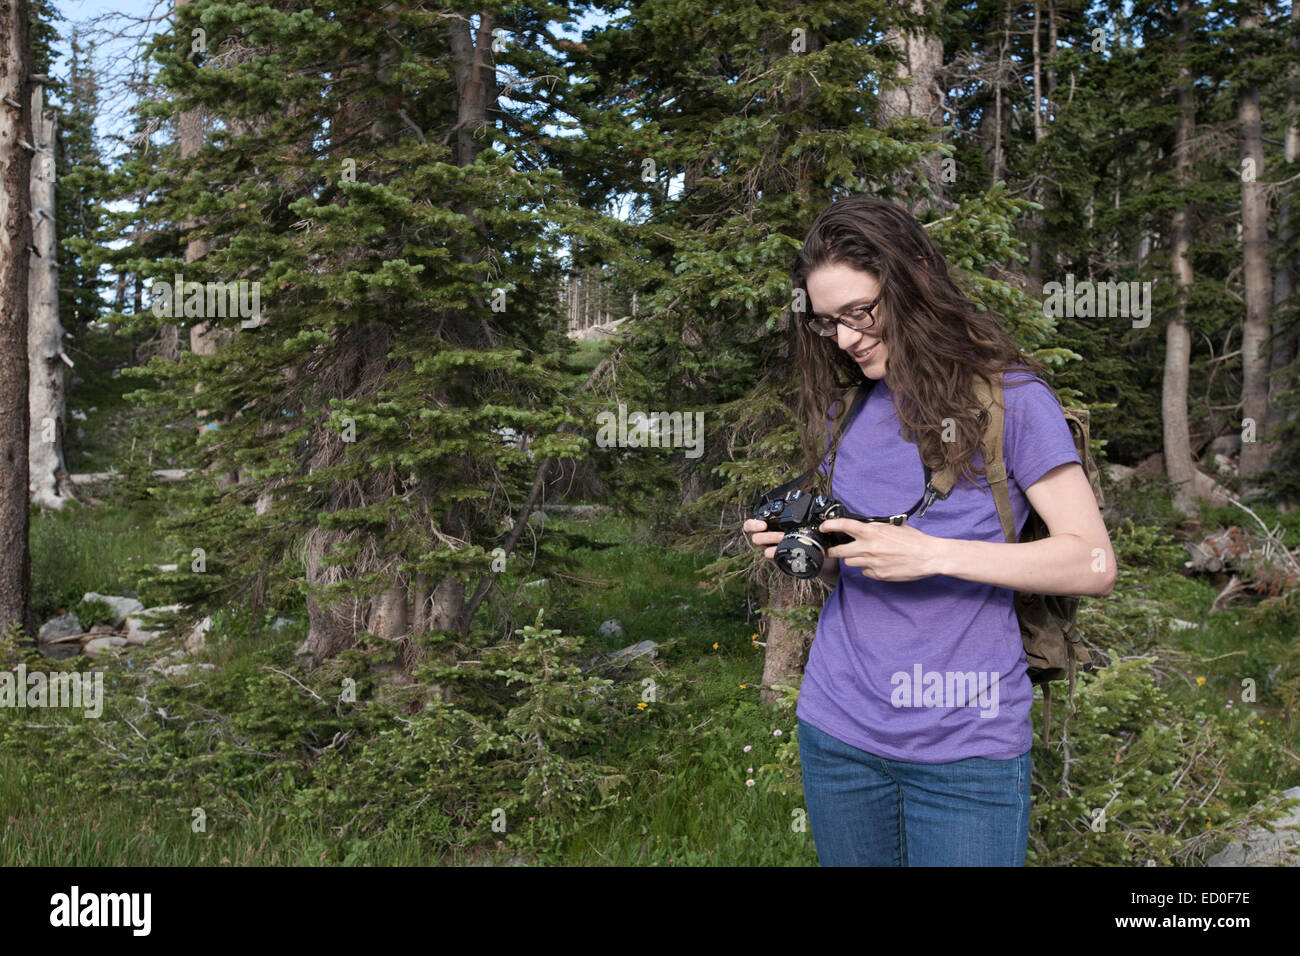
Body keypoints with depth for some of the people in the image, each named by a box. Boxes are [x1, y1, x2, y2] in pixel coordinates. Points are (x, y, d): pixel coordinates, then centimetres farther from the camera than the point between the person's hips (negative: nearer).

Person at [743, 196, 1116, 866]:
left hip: (967, 746, -5)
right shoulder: (843, 408, 10)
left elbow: (1092, 563, -11)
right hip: (836, 732, 5)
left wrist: (932, 554, -19)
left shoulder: (1008, 395, -6)